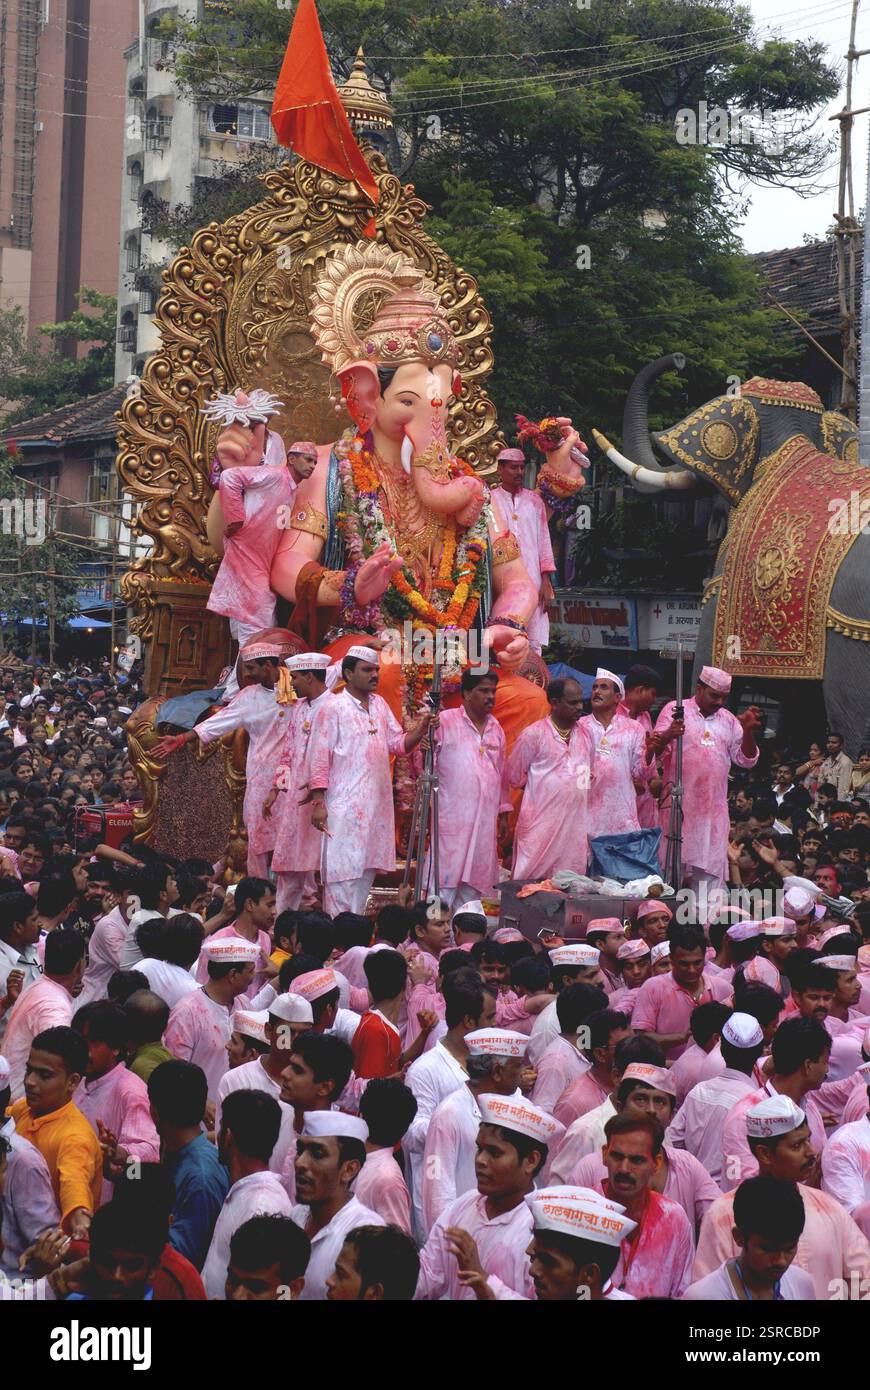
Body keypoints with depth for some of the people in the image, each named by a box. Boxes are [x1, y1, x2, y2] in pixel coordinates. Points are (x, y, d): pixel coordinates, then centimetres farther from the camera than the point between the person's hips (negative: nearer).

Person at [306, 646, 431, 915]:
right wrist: (318, 802, -13)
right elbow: (319, 758, -9)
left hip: (377, 806, 7)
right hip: (345, 807, -7)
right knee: (343, 874, -9)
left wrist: (421, 728, -5)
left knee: (366, 871, 10)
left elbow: (399, 744, 14)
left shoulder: (380, 705, 14)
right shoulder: (334, 708, -7)